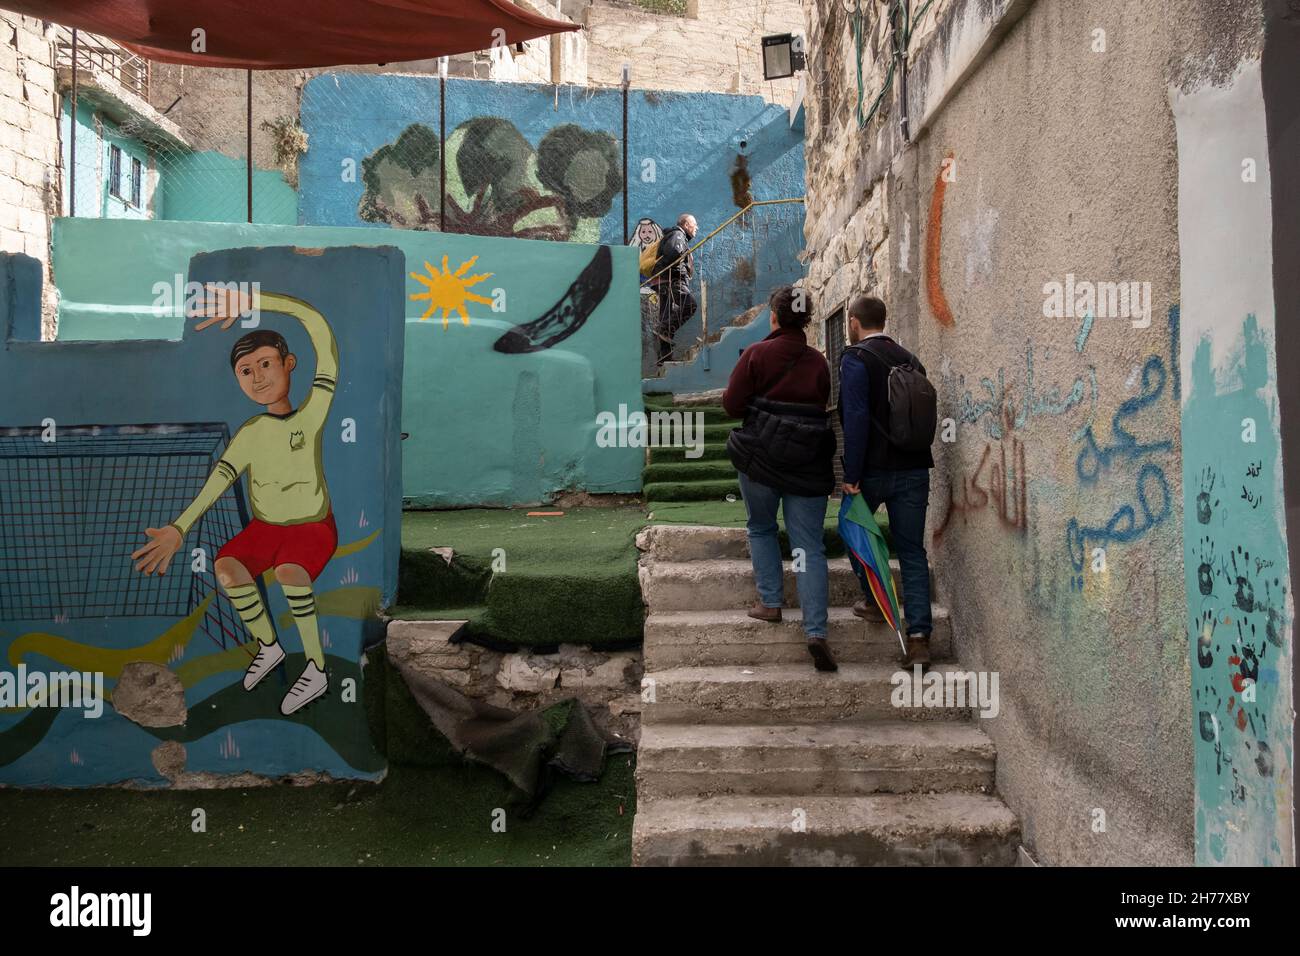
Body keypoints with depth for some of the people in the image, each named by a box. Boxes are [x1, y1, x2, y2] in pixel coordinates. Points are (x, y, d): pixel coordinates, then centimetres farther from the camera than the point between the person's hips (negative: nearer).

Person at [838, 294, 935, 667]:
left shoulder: (855, 358, -9)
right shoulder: (910, 360, 11)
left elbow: (856, 419, -18)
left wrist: (851, 476, -16)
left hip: (874, 468, -5)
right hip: (913, 469, 5)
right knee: (912, 551, 6)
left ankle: (875, 601, 27)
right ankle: (919, 636, 1)